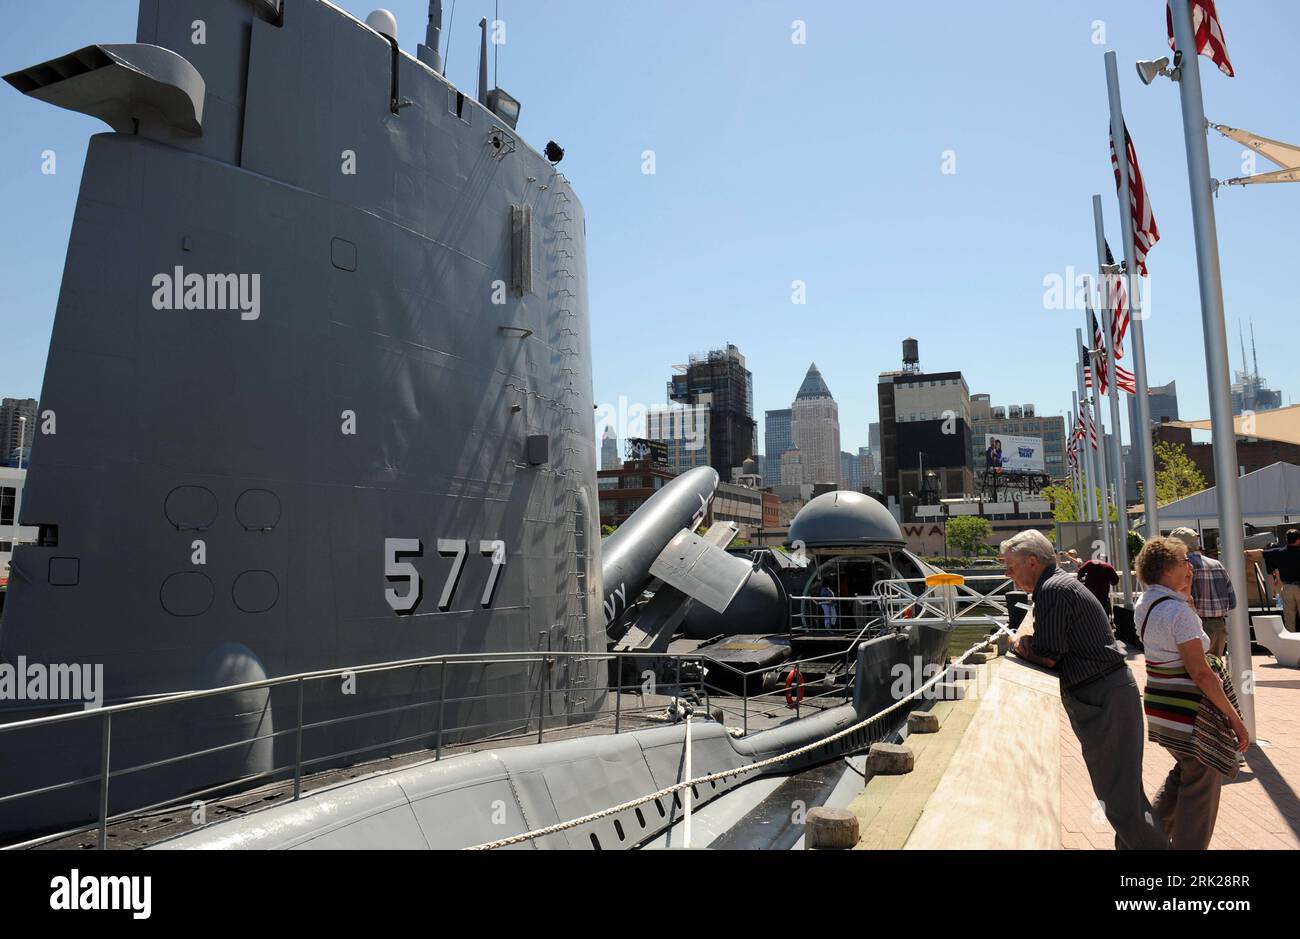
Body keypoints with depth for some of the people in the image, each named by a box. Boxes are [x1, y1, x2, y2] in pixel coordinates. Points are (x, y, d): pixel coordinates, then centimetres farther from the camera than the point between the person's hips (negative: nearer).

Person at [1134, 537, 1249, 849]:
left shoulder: (1144, 604, 6)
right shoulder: (1178, 611, -22)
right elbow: (1200, 672, -23)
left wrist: (1185, 593, 19)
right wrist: (1234, 717, -18)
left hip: (1158, 706, 9)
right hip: (1187, 712, -9)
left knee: (1186, 770, 26)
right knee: (1202, 783, 7)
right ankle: (1189, 845, 17)